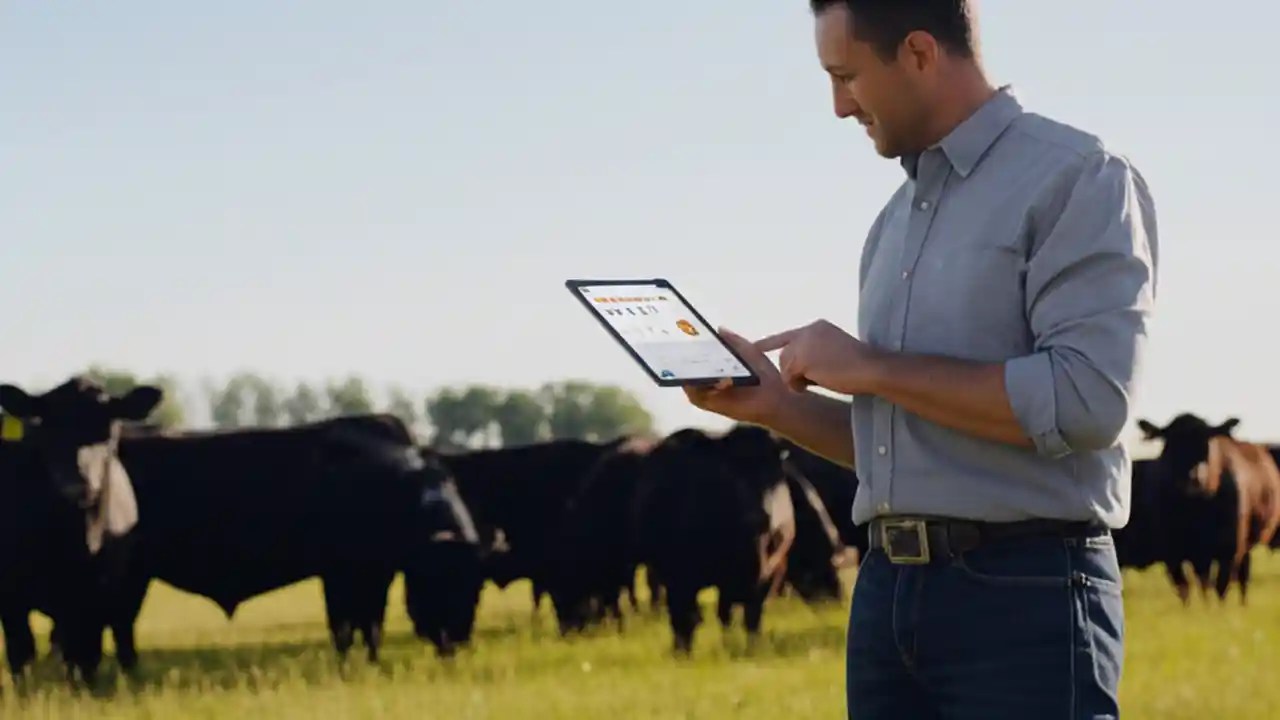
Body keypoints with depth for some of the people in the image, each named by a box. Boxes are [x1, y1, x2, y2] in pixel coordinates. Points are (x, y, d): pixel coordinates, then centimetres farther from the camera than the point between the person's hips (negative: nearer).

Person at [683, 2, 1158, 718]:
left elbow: (1087, 401, -19)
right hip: (888, 592, 8)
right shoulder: (898, 222, 19)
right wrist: (778, 405, 7)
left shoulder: (1080, 179, -6)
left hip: (1026, 600, -8)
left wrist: (870, 368, -12)